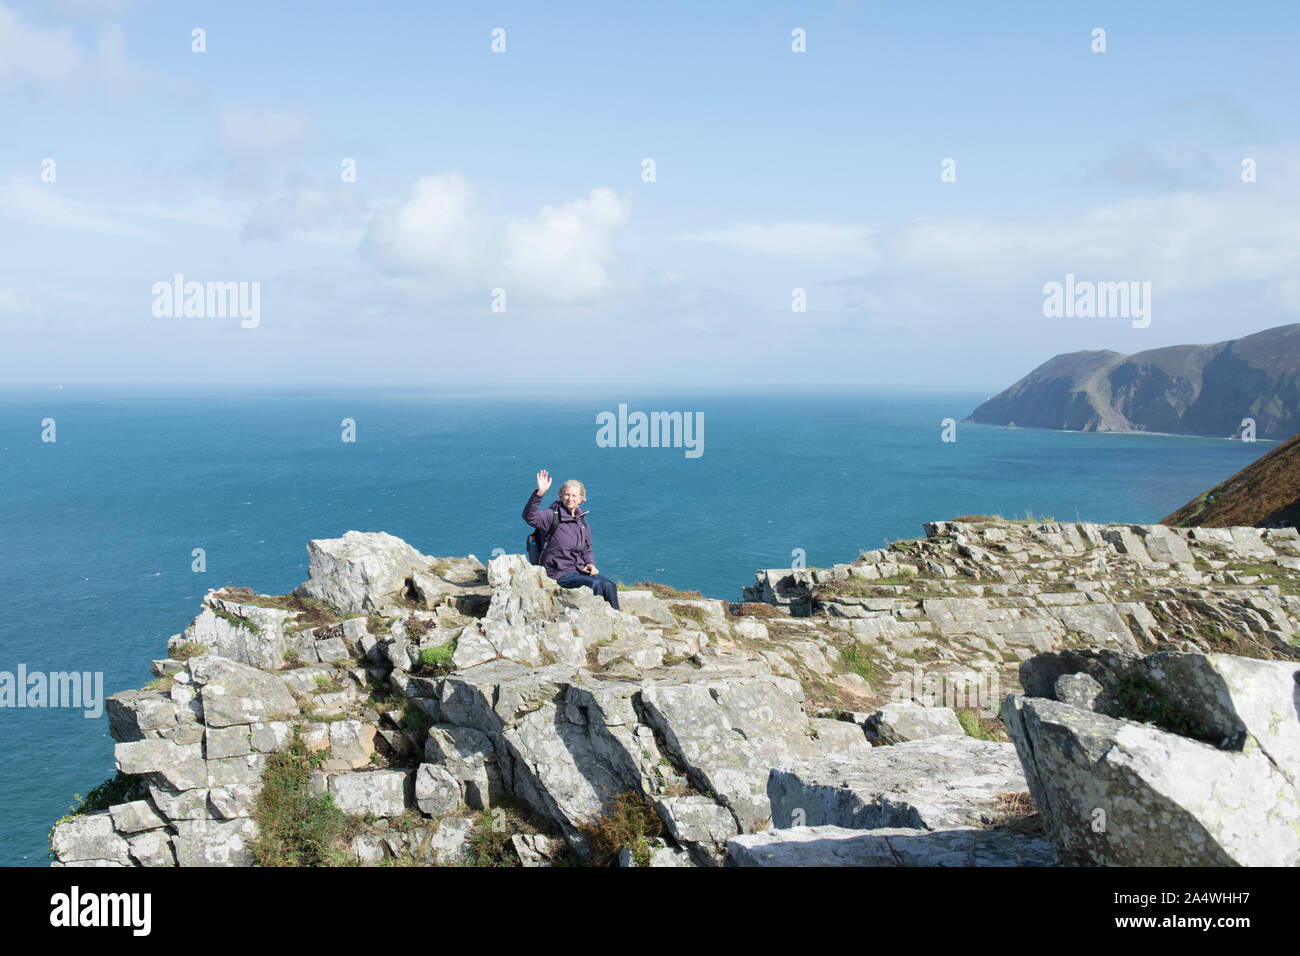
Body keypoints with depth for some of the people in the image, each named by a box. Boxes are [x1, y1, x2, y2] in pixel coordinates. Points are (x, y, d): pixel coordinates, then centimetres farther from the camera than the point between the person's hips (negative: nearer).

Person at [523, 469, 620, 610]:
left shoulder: (582, 520, 14)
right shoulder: (553, 516, -7)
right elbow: (529, 516, -27)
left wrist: (590, 564, 2)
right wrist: (539, 493, -40)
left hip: (579, 569, 6)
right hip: (560, 574, -6)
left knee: (610, 585, -18)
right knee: (596, 584, -26)